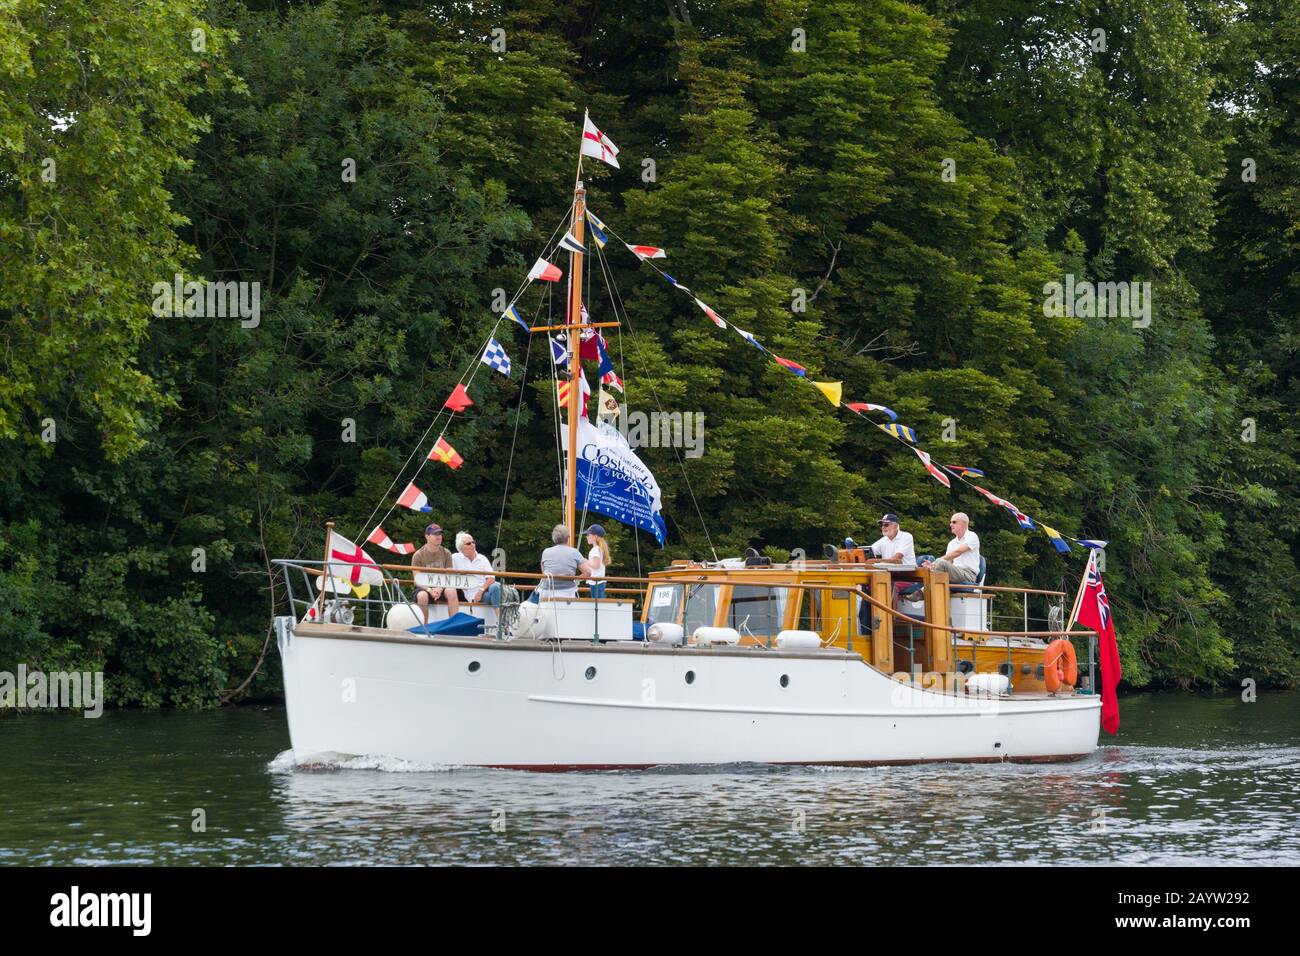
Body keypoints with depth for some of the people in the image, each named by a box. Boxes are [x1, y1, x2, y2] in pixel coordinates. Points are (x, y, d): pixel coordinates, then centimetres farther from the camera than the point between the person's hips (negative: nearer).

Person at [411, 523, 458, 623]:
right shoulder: (418, 555, -3)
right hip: (424, 587, -2)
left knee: (451, 591, -31)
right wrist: (429, 590, -25)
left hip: (441, 587, 2)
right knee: (422, 596, -36)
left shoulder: (446, 554, 4)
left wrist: (440, 589, -22)